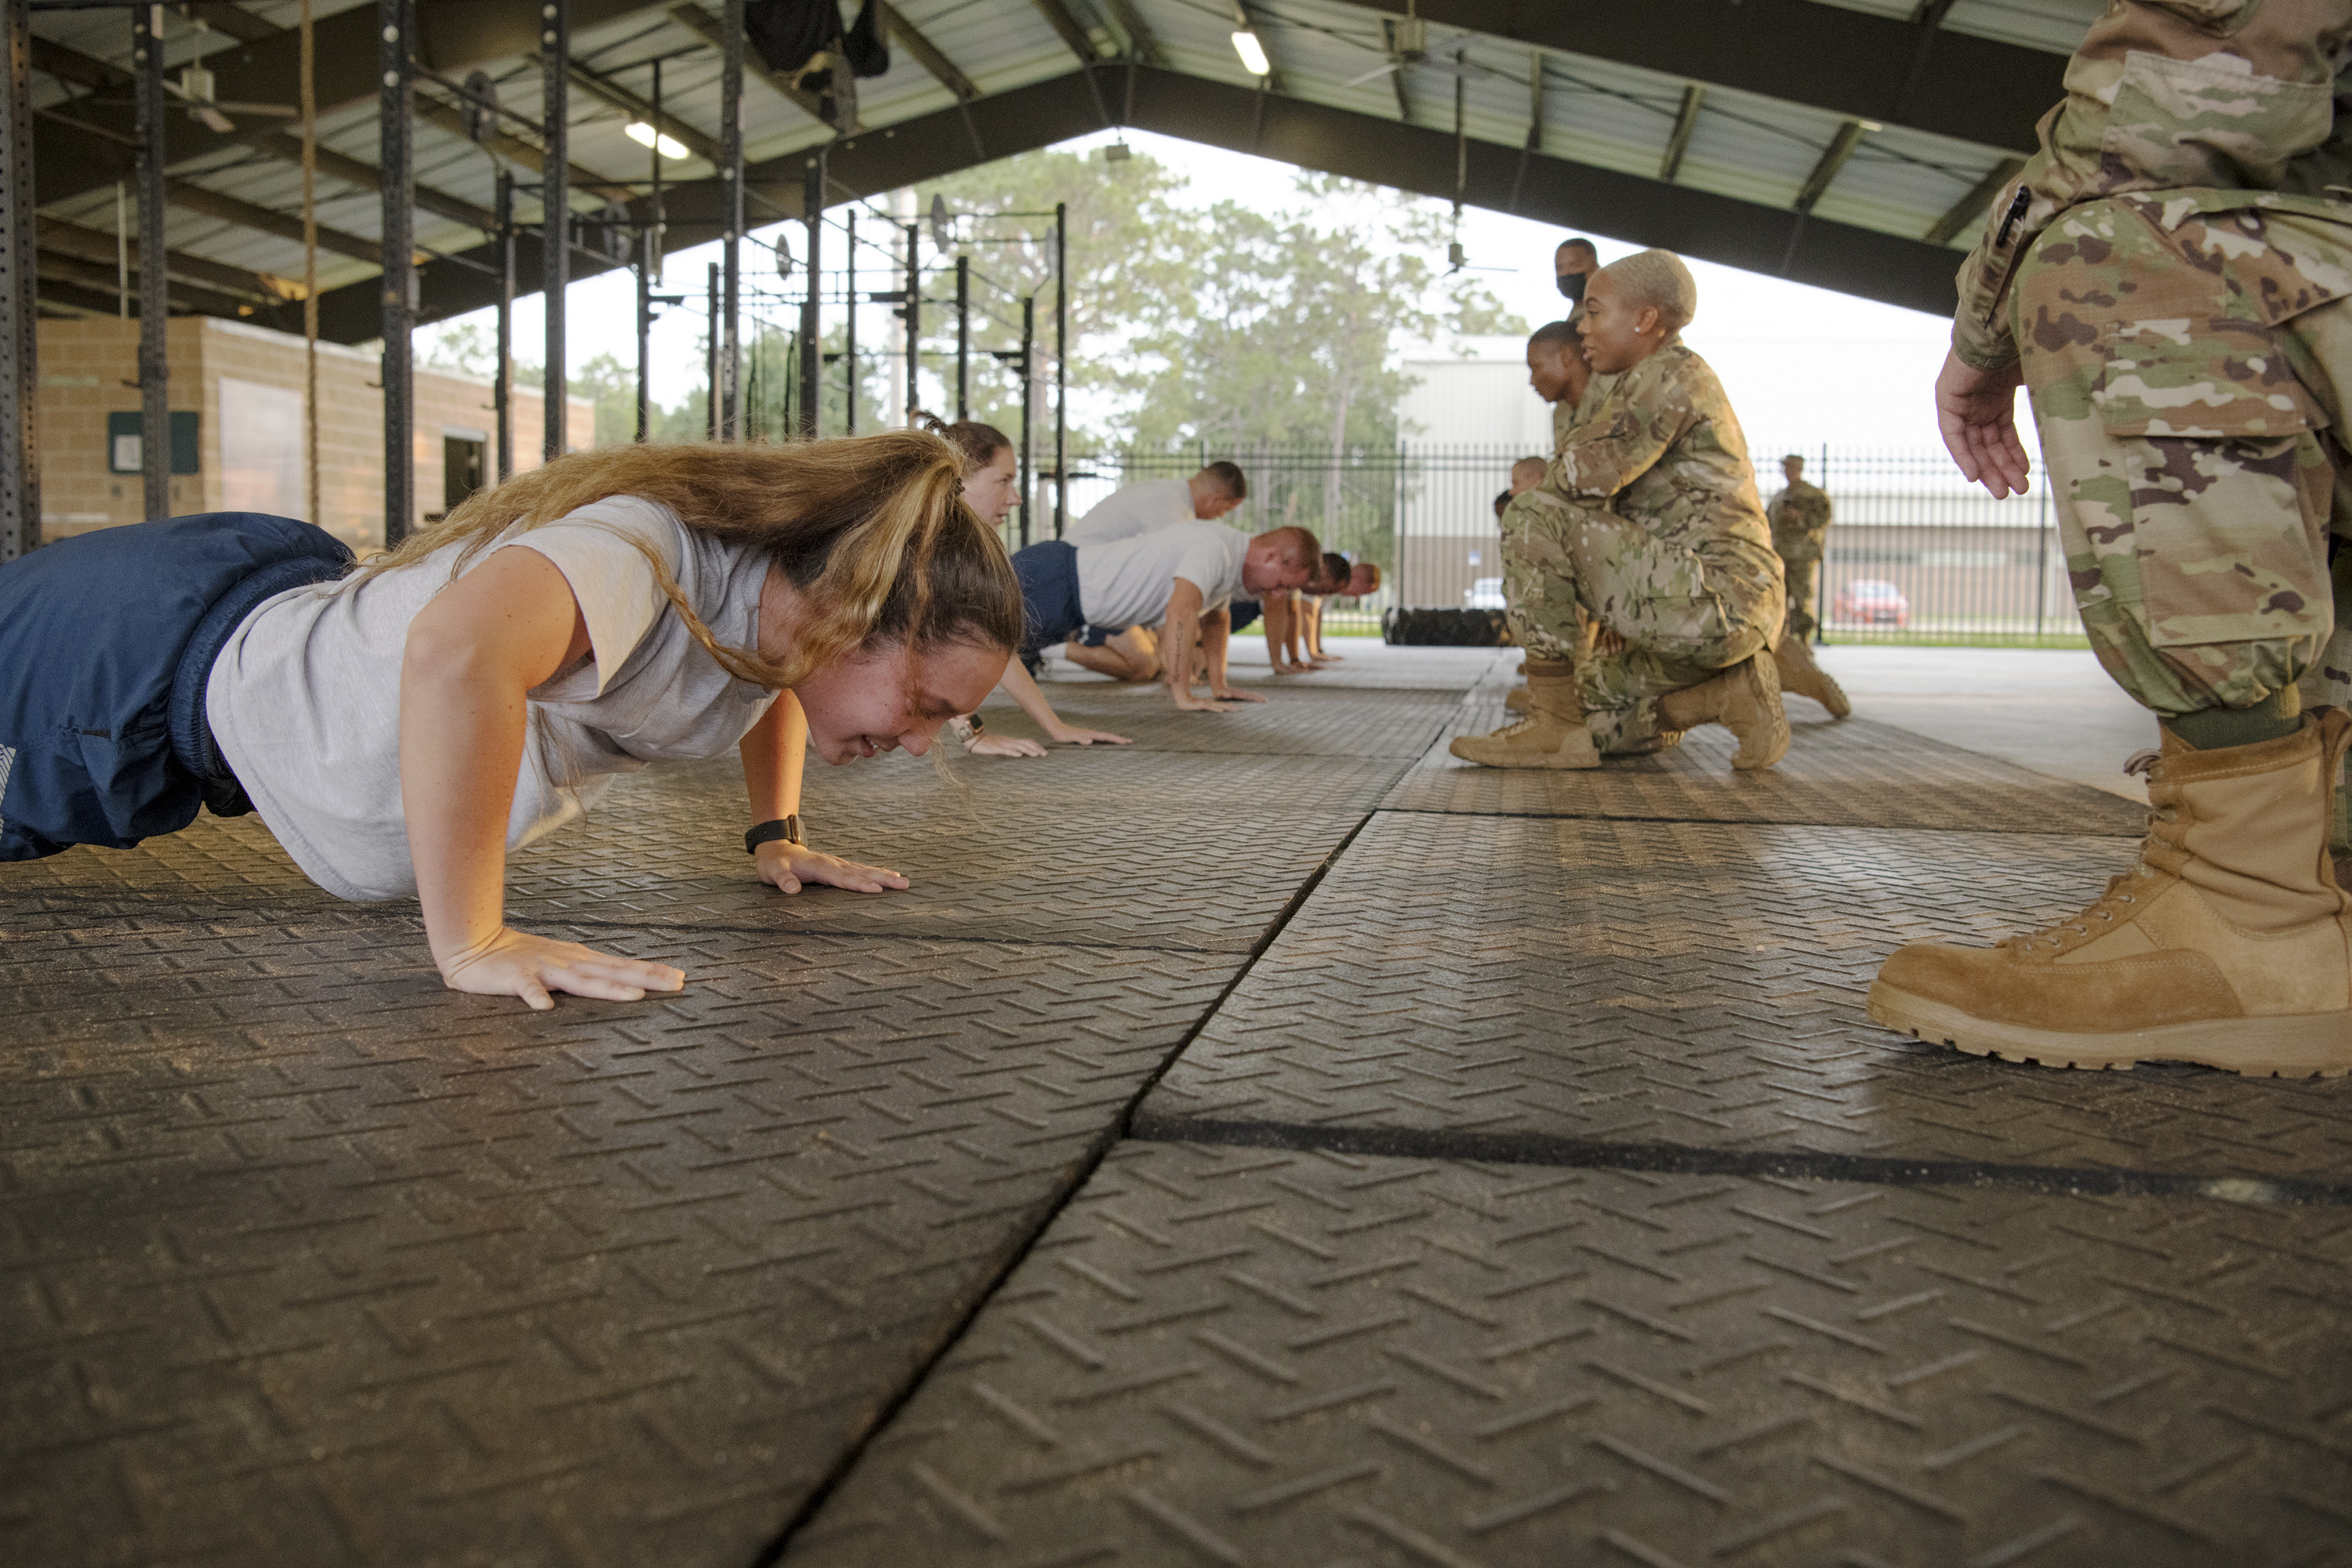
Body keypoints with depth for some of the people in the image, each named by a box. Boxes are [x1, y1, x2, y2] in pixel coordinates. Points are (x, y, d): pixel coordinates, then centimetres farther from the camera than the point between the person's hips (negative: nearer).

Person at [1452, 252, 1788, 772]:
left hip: (1708, 598, -11)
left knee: (1534, 517, -12)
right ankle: (1732, 688, 6)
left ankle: (1553, 721, -10)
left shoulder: (1671, 373, -8)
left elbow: (1584, 475, -18)